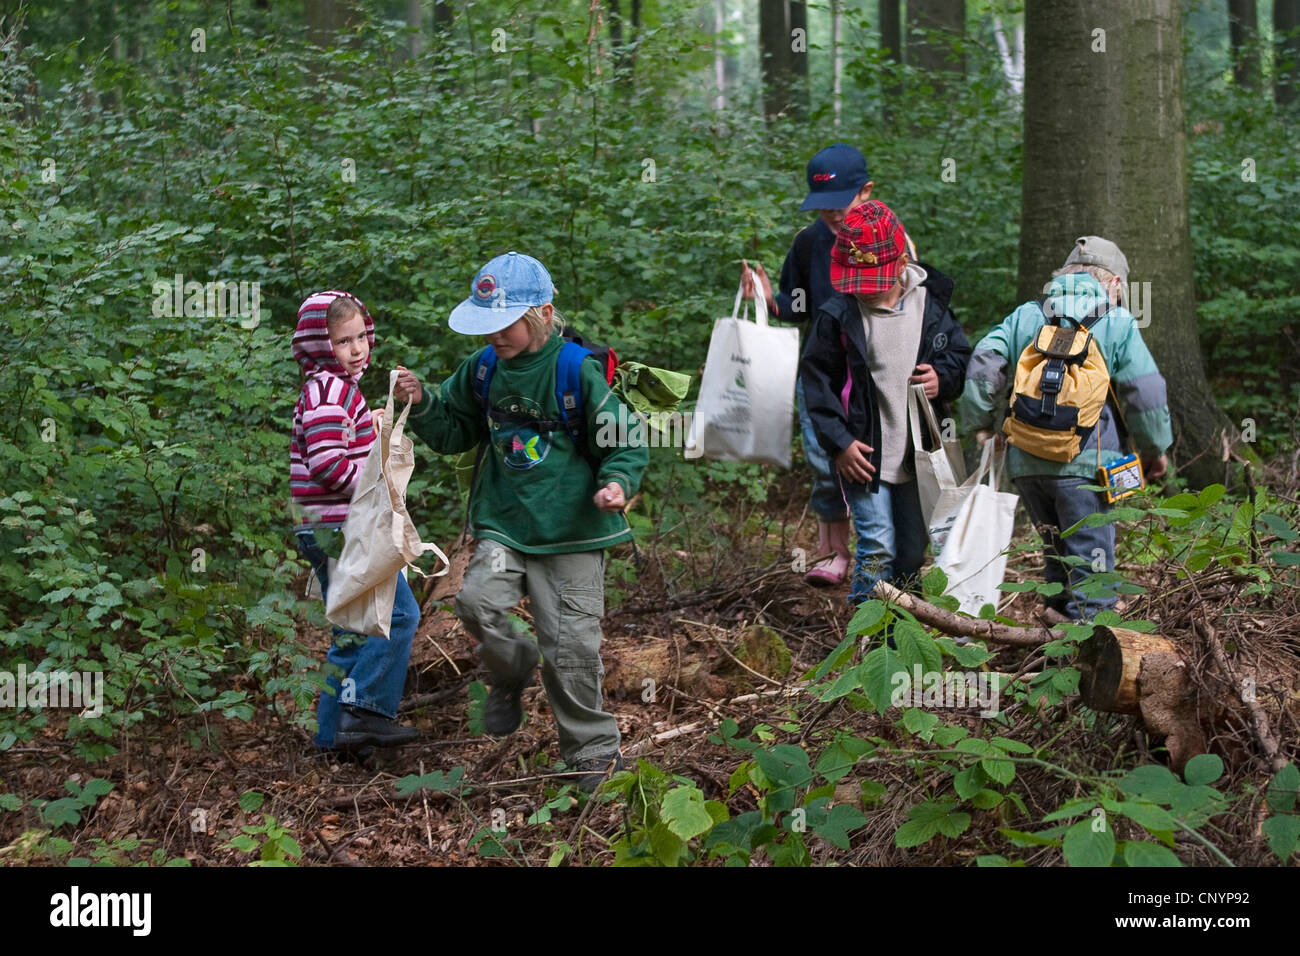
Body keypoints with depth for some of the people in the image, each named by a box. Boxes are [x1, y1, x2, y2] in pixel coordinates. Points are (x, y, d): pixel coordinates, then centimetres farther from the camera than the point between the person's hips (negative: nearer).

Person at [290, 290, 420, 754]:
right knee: (398, 613, -10)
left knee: (355, 632, 14)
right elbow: (328, 465, -23)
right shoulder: (329, 389, -14)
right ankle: (366, 710, -9)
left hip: (331, 533, 11)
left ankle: (335, 733, 17)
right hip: (341, 530, -11)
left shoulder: (333, 387, 18)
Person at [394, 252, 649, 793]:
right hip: (504, 524, 4)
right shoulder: (483, 369, 3)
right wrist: (422, 406, -3)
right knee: (477, 601, -22)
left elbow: (628, 445, -4)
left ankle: (594, 750, 18)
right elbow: (455, 432, 17)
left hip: (572, 530, -4)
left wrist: (616, 484, -24)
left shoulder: (579, 371, -11)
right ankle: (511, 670, 11)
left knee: (570, 645, -2)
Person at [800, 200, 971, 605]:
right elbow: (816, 380, -3)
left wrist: (943, 378, -11)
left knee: (913, 552, 12)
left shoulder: (930, 303, -1)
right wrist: (838, 442, -10)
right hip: (863, 454, -3)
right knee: (878, 549, -10)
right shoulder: (838, 314, -9)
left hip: (918, 456, 3)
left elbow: (961, 355, 12)